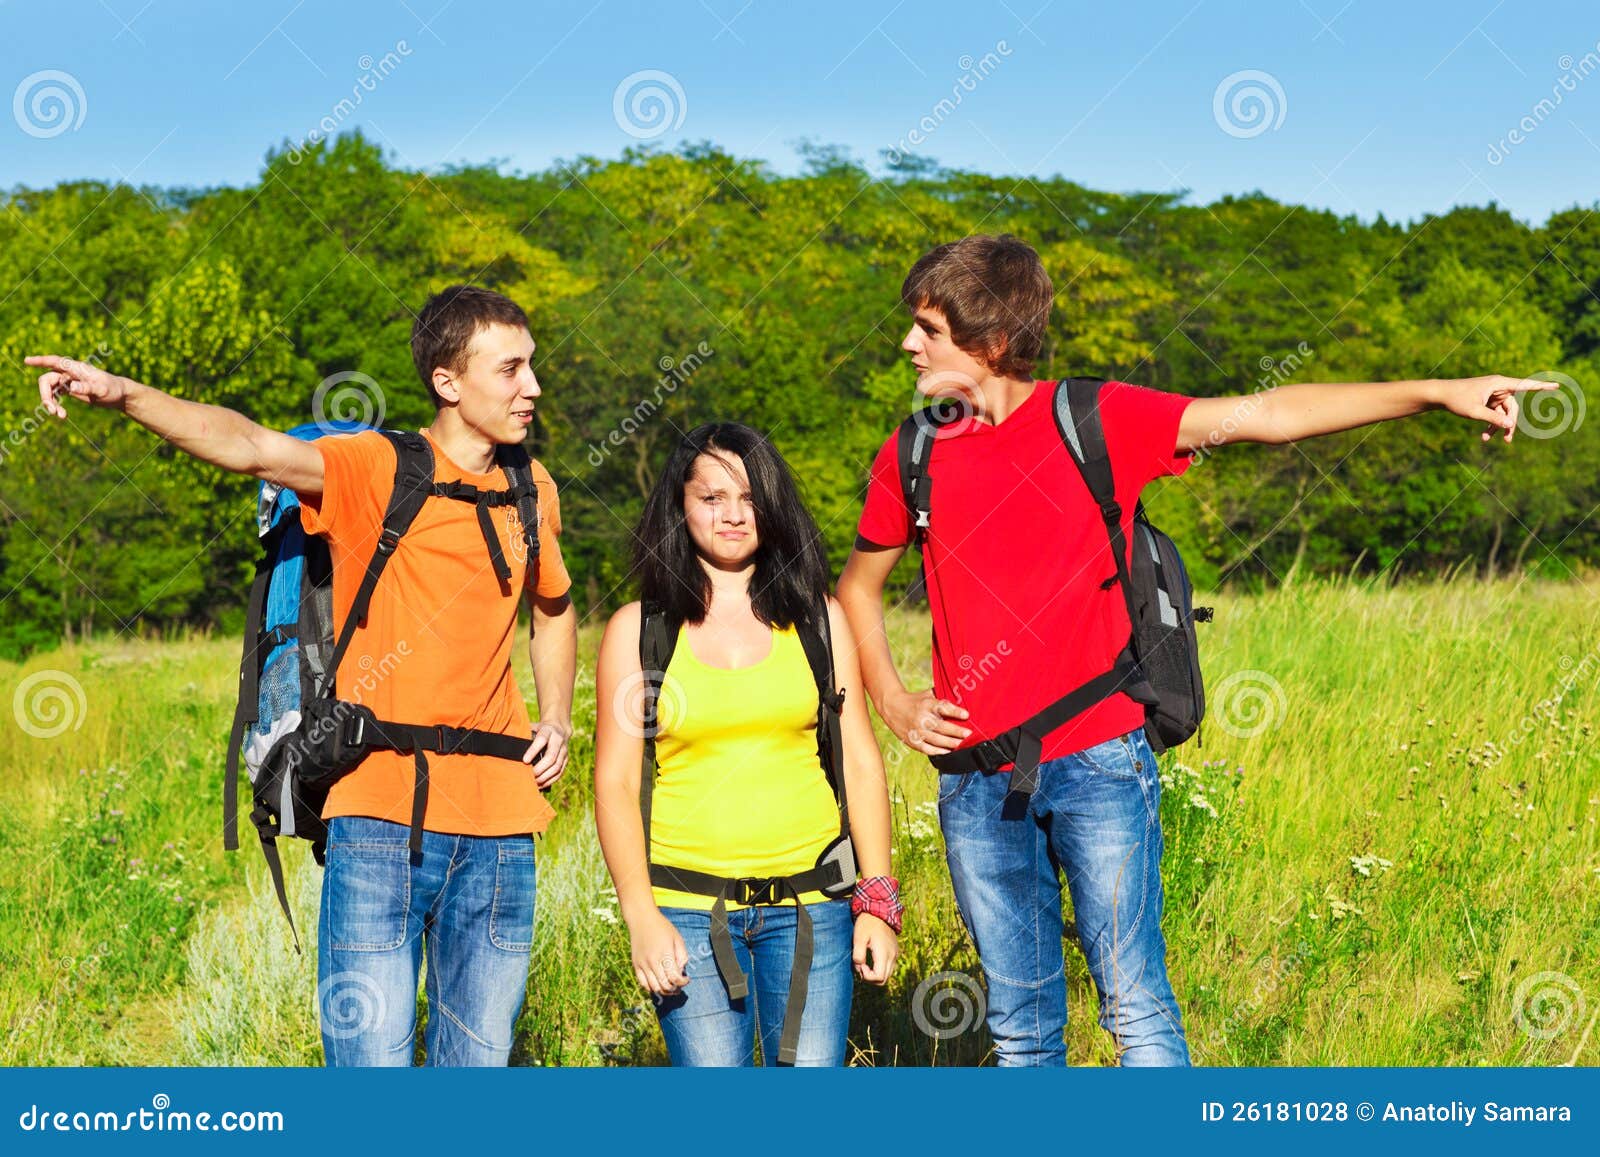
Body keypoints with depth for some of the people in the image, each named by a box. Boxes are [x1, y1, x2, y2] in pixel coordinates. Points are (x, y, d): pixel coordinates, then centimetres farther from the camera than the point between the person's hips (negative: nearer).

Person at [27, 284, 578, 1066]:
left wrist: (555, 721, 15)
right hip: (382, 813, -5)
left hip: (496, 829, 5)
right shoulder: (375, 470, -4)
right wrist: (124, 395, -38)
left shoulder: (531, 490, 12)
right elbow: (249, 447, -22)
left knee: (479, 1060, 10)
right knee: (371, 1054, -7)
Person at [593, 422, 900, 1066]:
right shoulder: (637, 631, 4)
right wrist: (641, 916, -8)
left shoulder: (817, 619, 9)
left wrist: (877, 900, 1)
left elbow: (861, 765, 9)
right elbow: (615, 784, 2)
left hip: (809, 905, 1)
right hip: (689, 910, -1)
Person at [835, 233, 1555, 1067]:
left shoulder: (1098, 421, -3)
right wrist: (893, 704, 7)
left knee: (1134, 1005, -4)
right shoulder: (912, 458, 6)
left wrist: (1434, 393, -15)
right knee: (1020, 1027, 10)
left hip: (1096, 763, -3)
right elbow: (857, 585, 21)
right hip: (976, 780, 3)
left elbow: (1264, 416, -8)